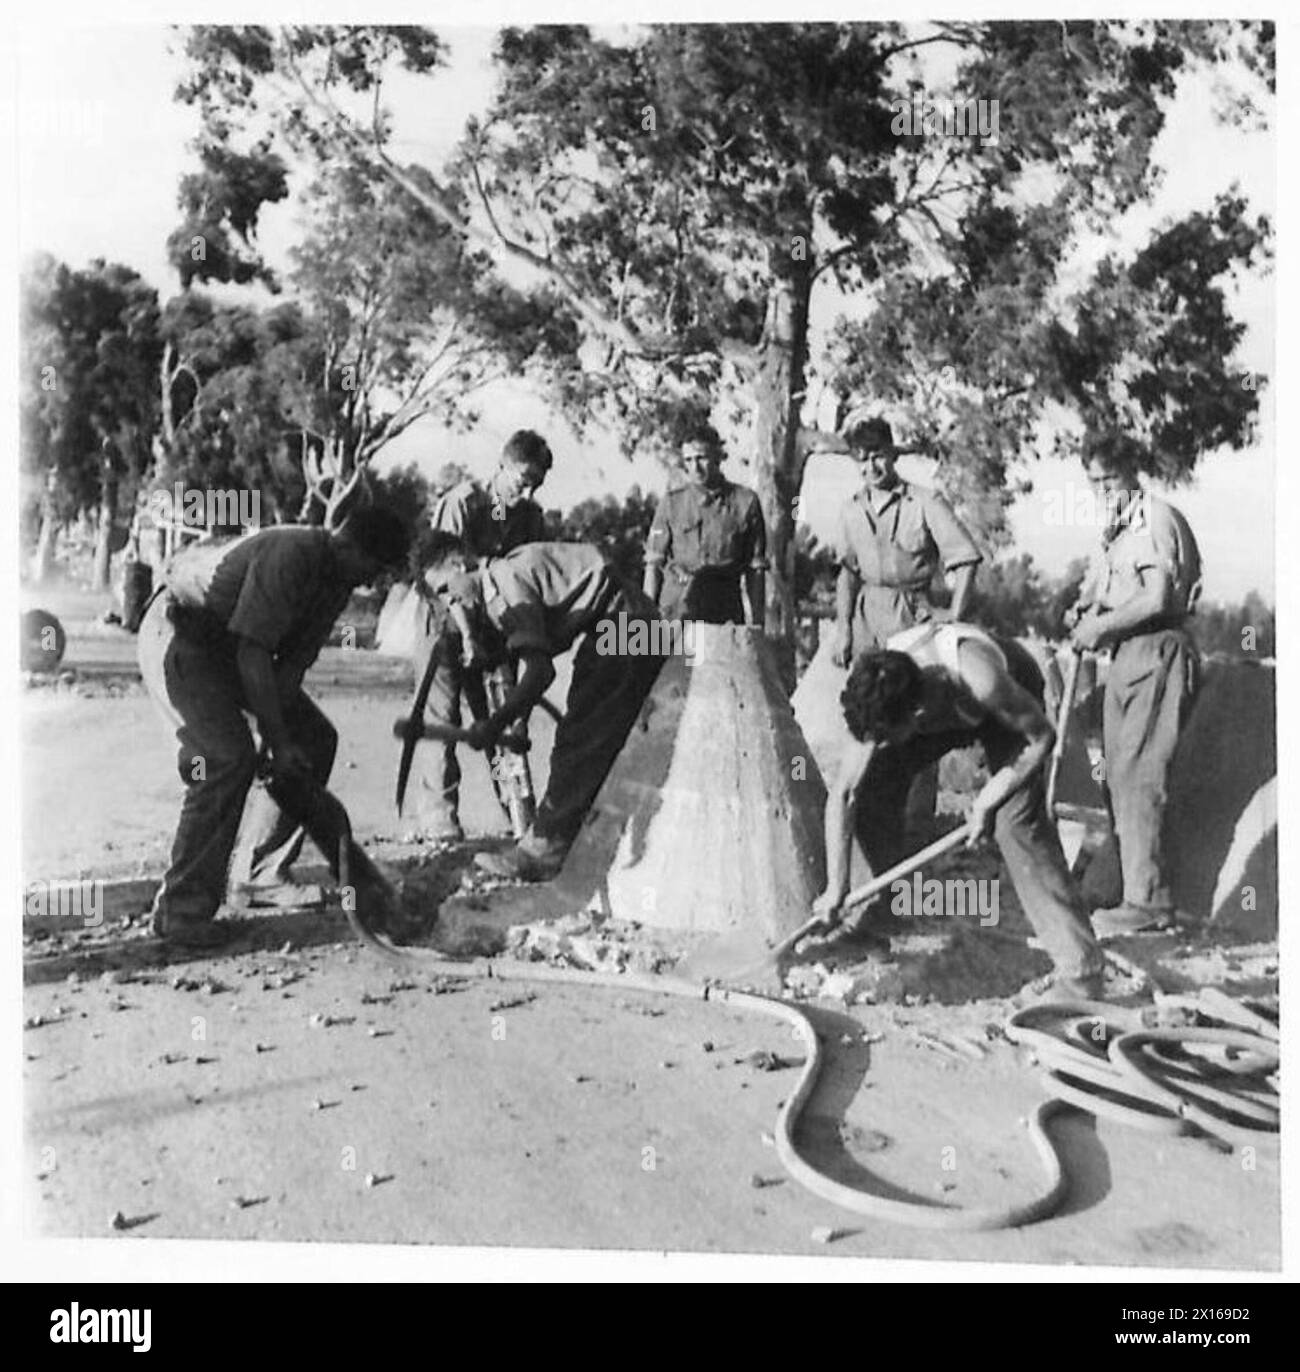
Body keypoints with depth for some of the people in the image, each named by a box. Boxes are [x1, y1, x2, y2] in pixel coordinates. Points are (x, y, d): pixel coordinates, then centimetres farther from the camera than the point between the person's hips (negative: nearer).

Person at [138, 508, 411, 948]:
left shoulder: (337, 581, -1)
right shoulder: (290, 556, -29)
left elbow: (293, 661, -3)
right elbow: (252, 654, -32)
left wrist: (278, 732, -15)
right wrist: (277, 741, -29)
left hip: (227, 646, 10)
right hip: (177, 636, -9)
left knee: (315, 739, 6)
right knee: (229, 757, -25)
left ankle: (263, 875, 14)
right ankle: (181, 910, -18)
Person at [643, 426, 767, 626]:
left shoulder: (745, 501, 3)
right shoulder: (672, 503, 5)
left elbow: (755, 569, 5)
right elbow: (653, 564, 6)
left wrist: (756, 622, 1)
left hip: (725, 611, 0)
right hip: (676, 608, 0)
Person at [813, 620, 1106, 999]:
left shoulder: (980, 680, -45)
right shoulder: (877, 698, -31)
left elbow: (1041, 737, -25)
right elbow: (842, 794, -22)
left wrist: (987, 800, -24)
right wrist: (836, 887, -21)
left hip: (1009, 702, -4)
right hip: (943, 712, 4)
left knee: (1018, 819, -23)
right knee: (871, 784, -12)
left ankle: (1080, 967, -20)